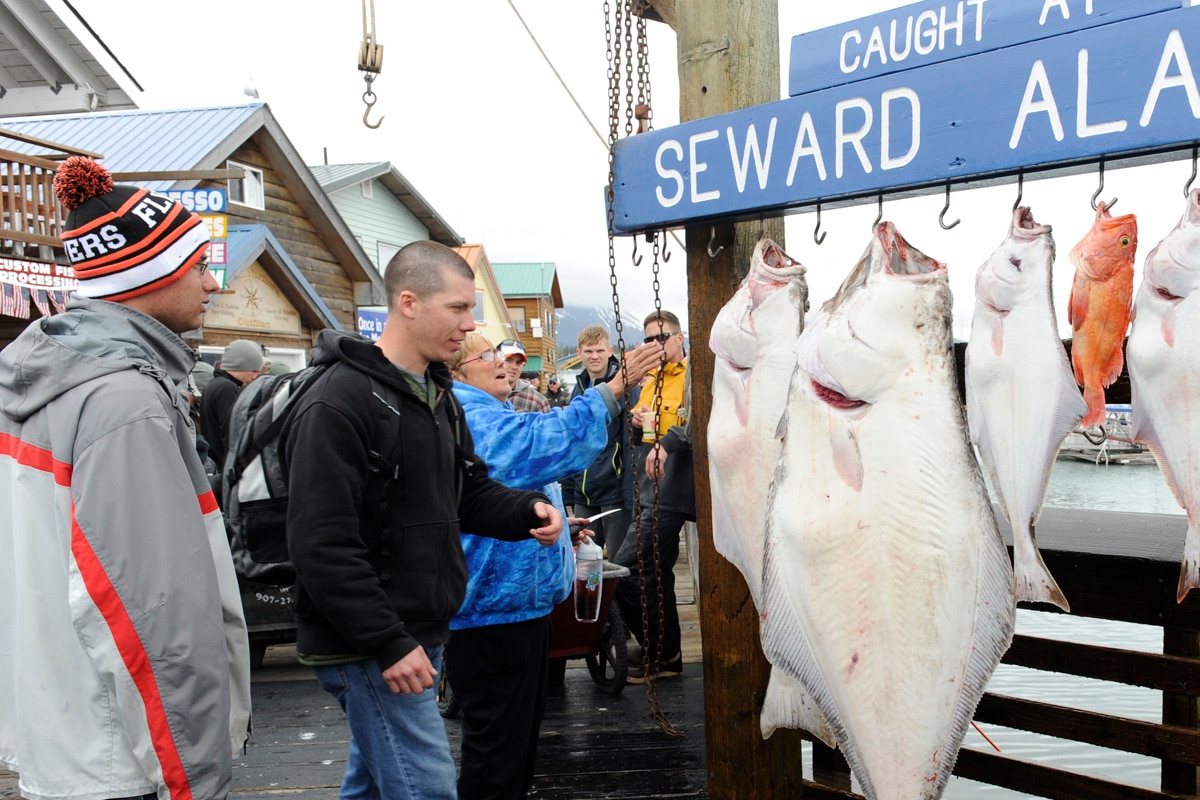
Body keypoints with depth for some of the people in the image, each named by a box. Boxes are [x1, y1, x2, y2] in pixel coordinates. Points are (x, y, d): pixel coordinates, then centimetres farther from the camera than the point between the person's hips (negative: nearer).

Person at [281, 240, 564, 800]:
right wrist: (387, 643, -22)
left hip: (417, 635, 9)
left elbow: (467, 492, 20)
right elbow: (321, 545, -22)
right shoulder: (337, 403, -18)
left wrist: (526, 509, -2)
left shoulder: (438, 396, 13)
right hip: (368, 648, -9)